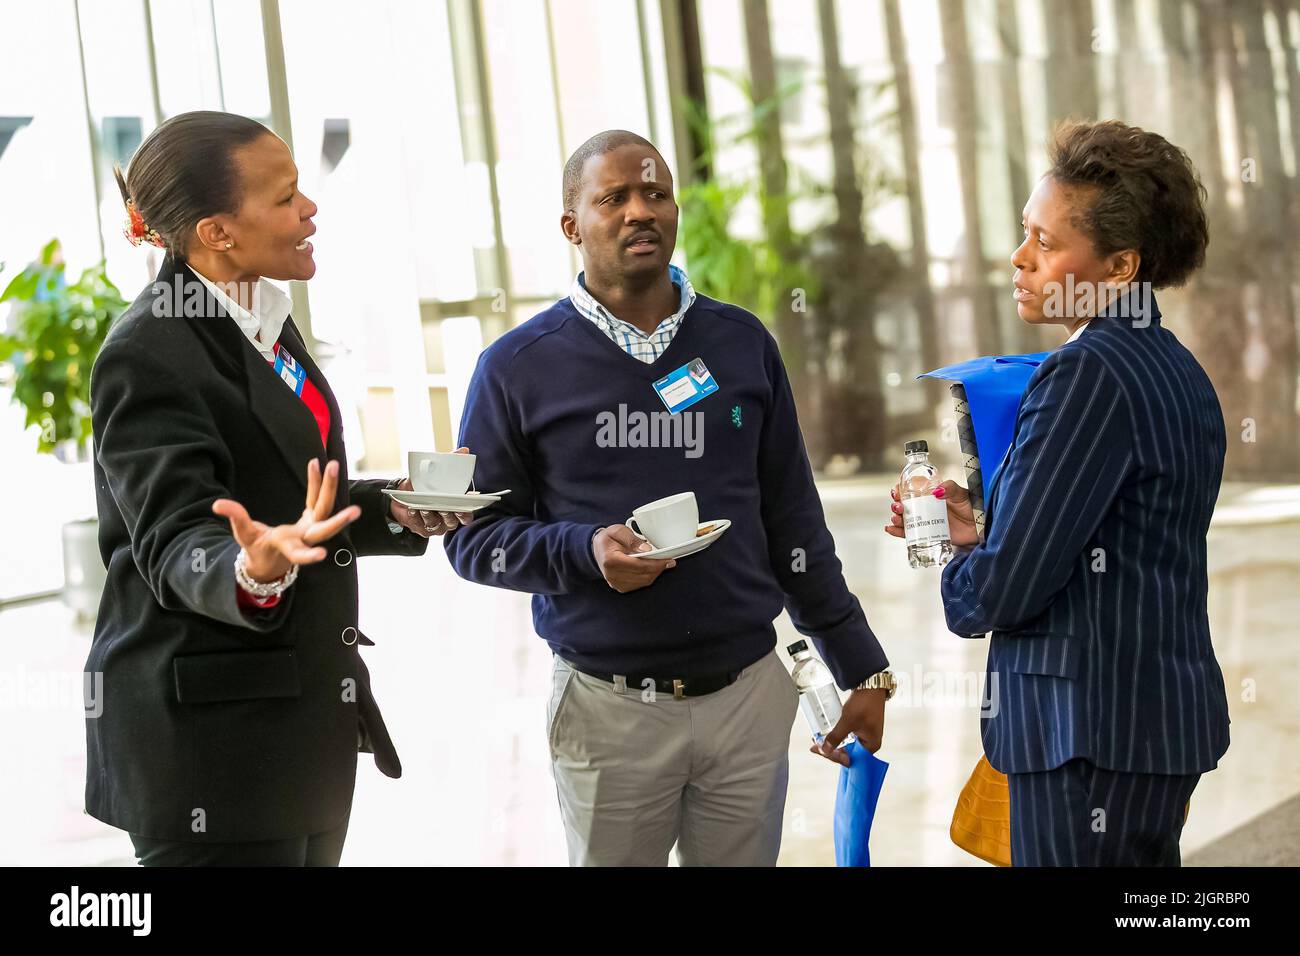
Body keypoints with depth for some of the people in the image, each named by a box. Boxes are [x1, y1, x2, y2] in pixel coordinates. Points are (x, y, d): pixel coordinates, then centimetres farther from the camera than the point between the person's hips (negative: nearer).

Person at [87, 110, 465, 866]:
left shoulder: (267, 323, 11)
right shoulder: (150, 353, -15)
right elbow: (175, 541, -20)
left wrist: (392, 508, 4)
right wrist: (253, 571, -41)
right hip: (208, 731, -8)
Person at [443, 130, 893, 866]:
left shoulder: (742, 343, 6)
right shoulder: (520, 367, -2)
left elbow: (794, 523, 10)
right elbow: (473, 535, 0)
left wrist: (862, 668, 9)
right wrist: (584, 551, -18)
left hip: (749, 695, 2)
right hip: (608, 708, -2)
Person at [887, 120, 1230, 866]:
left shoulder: (1087, 374, -18)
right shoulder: (1176, 370, 11)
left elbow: (1006, 588, -19)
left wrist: (959, 585, 3)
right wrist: (981, 531, 9)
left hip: (1092, 731, -10)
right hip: (1165, 714, 10)